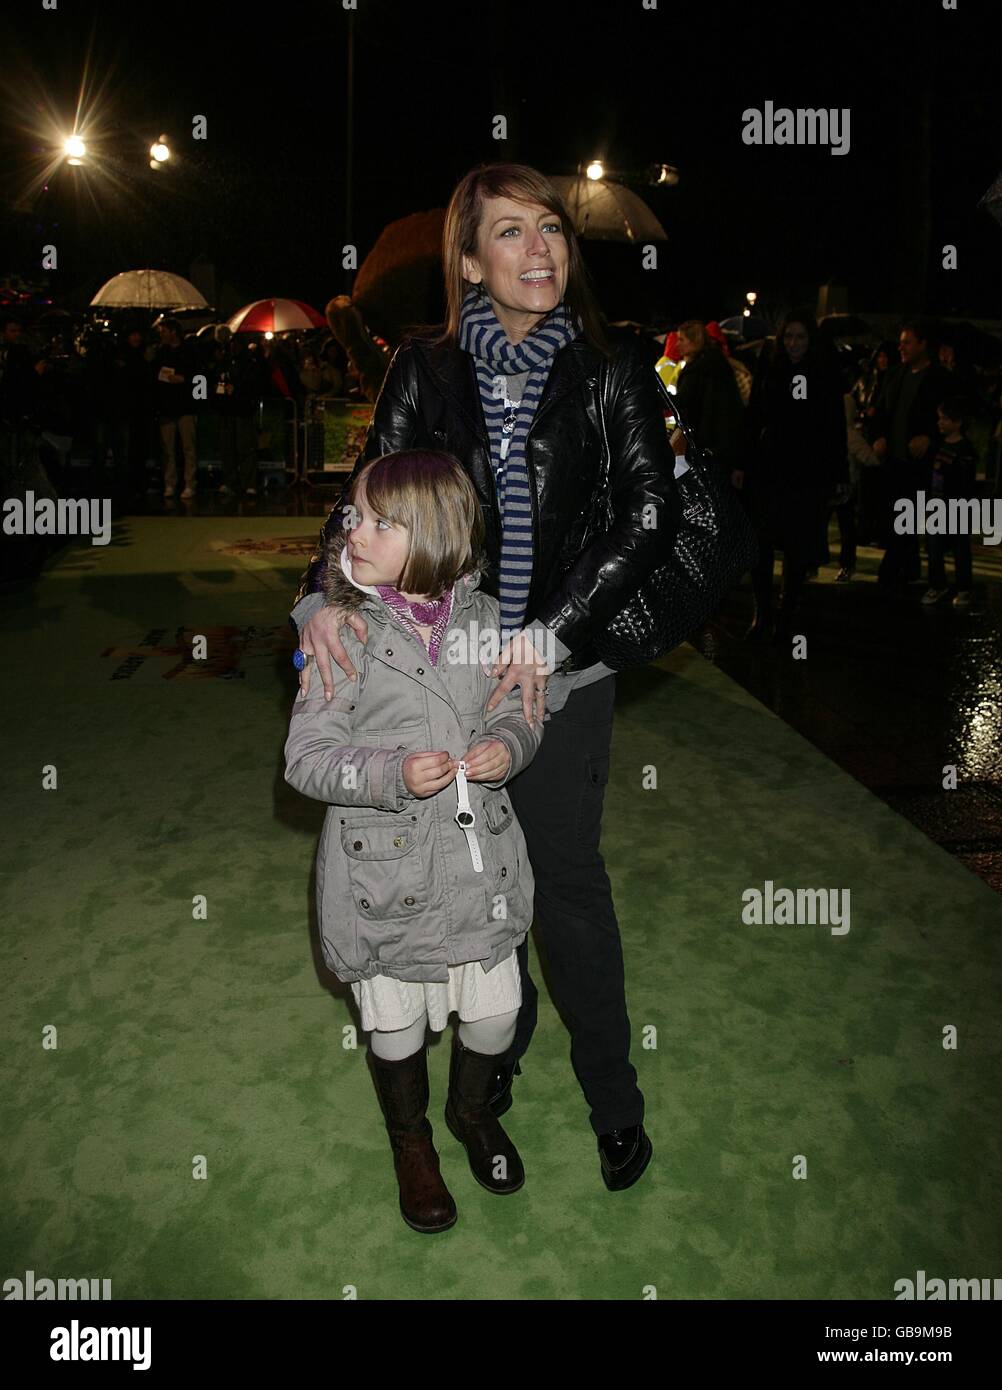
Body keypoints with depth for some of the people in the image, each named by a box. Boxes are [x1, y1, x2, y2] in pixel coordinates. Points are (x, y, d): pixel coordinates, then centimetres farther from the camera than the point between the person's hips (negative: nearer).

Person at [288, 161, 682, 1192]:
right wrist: (323, 594, -19)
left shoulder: (608, 365, -4)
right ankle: (499, 1045, 43)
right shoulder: (426, 365, 0)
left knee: (568, 879, 7)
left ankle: (612, 1095, 28)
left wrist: (552, 633, -18)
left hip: (560, 671, -1)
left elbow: (651, 517, -10)